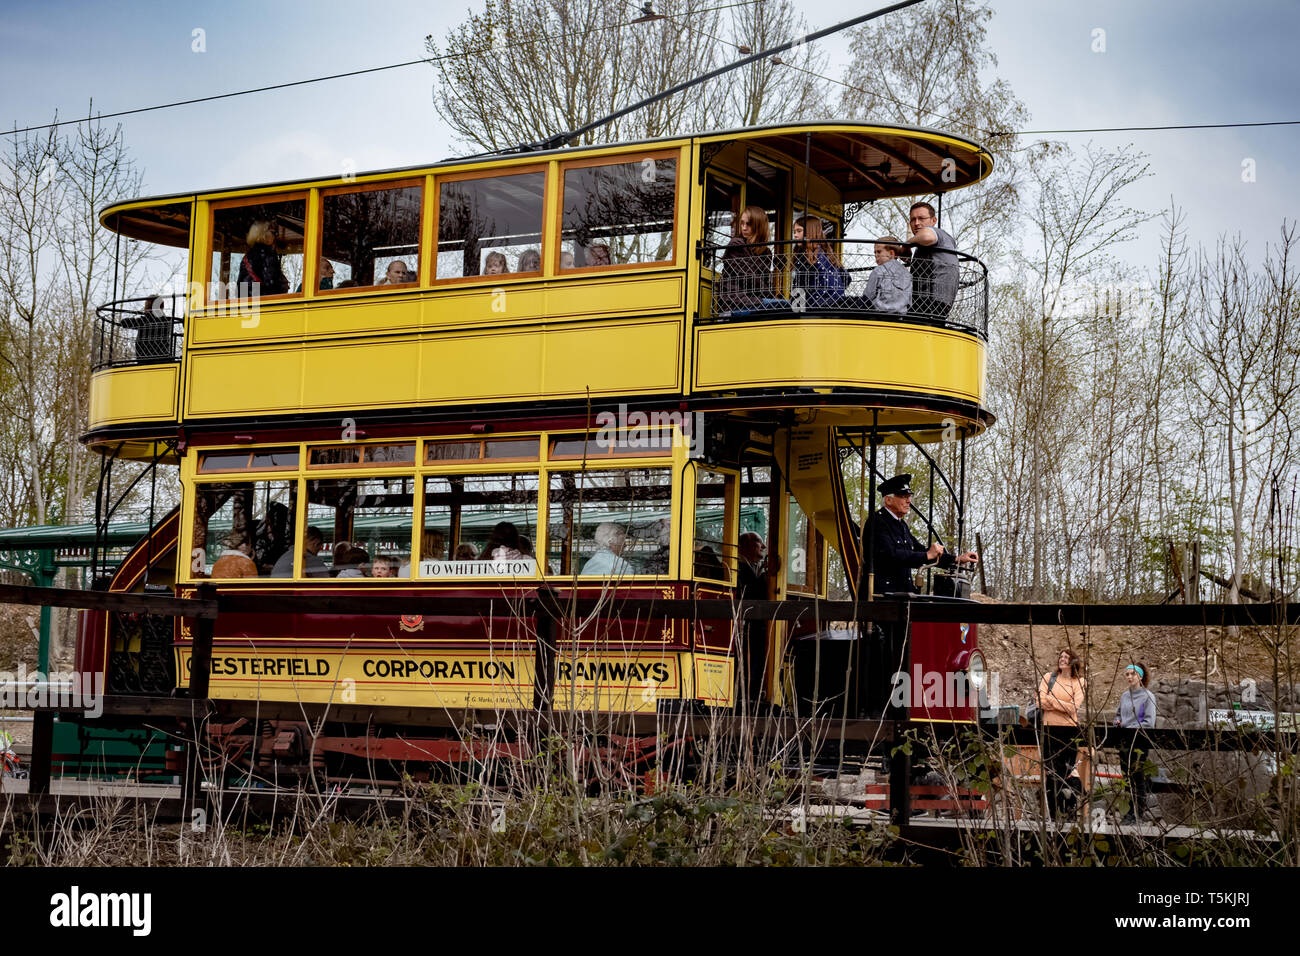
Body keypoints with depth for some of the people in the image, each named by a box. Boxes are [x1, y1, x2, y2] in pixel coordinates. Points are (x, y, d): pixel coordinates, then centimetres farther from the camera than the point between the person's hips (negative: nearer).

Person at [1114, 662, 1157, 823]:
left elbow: (1149, 722, -10)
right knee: (1127, 777, 8)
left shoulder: (1147, 696, -5)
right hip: (1124, 741, 6)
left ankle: (1137, 812, -3)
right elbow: (1118, 714, 25)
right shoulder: (1124, 696, 13)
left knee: (1138, 777, -6)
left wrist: (1132, 728, -15)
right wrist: (1118, 722, 3)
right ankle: (1132, 809, 15)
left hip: (1140, 741, -6)